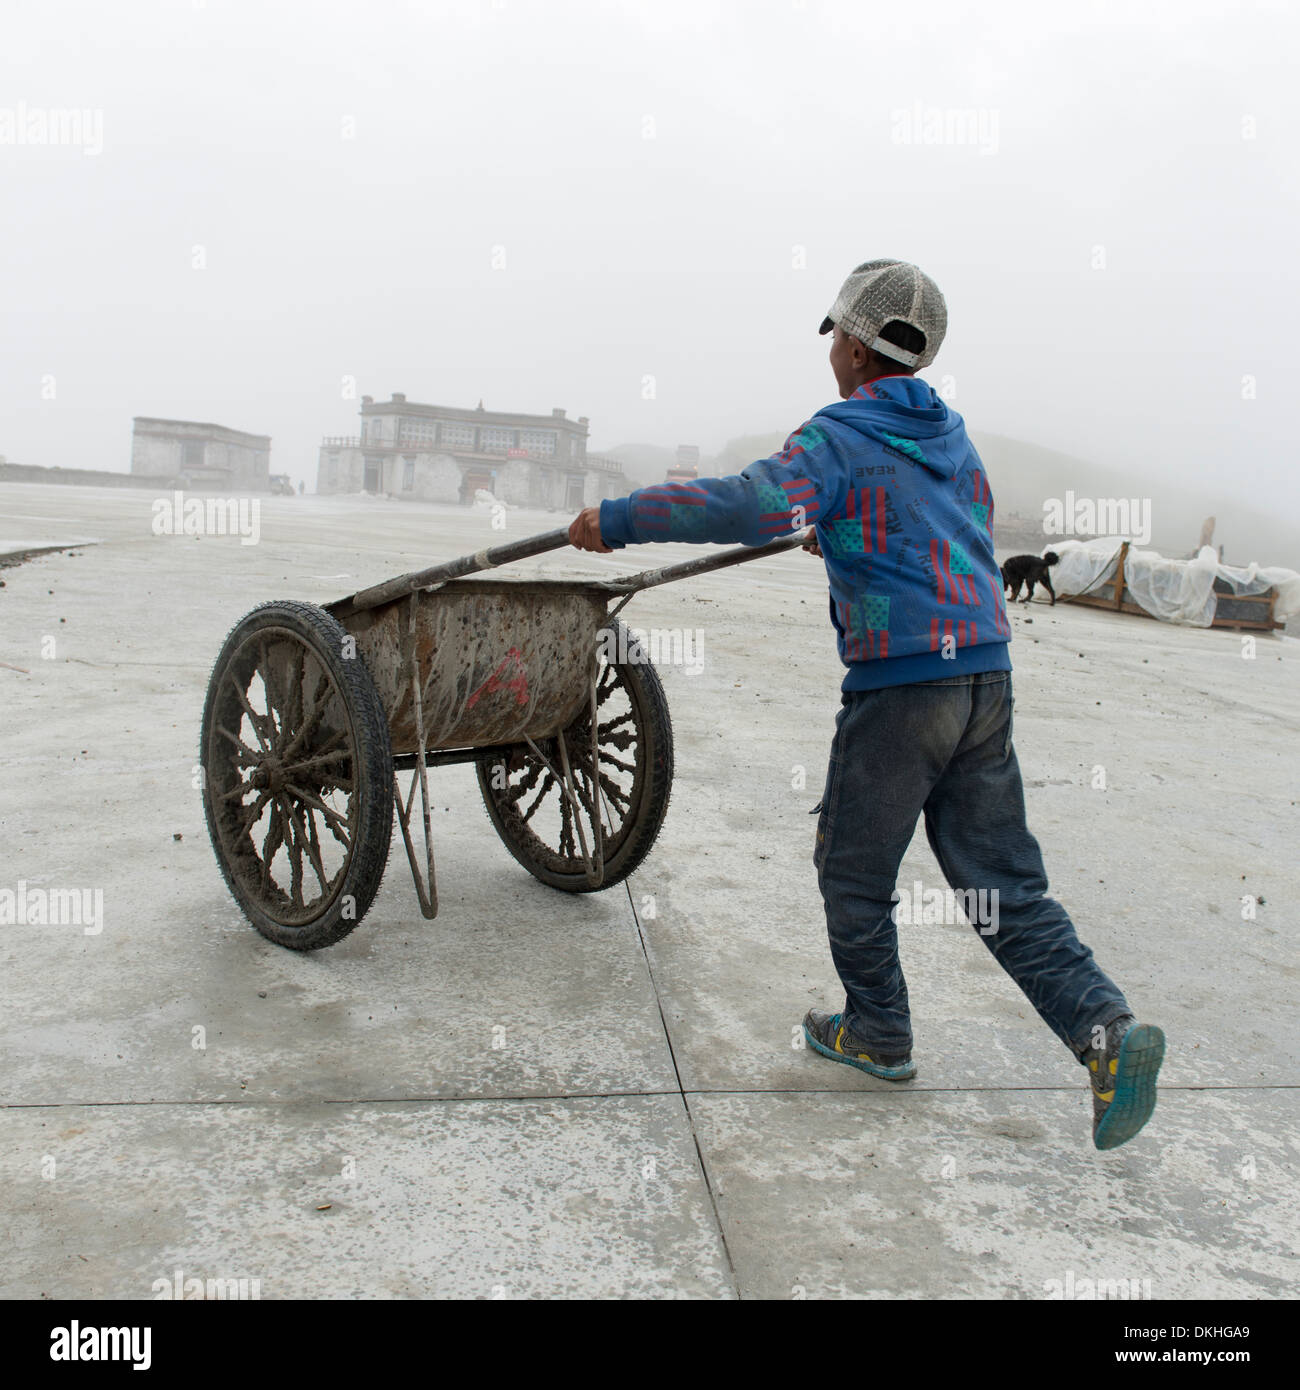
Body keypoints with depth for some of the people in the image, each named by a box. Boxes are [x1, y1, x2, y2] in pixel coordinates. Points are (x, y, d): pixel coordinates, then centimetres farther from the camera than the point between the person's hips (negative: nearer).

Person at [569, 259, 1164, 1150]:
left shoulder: (840, 436, -6)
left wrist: (618, 520, -20)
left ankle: (879, 1034, 26)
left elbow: (757, 506, -26)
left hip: (898, 683, -7)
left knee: (854, 872, 12)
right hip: (986, 675, 7)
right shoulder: (952, 435, 18)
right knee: (1002, 881, 11)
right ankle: (1107, 1028, -2)